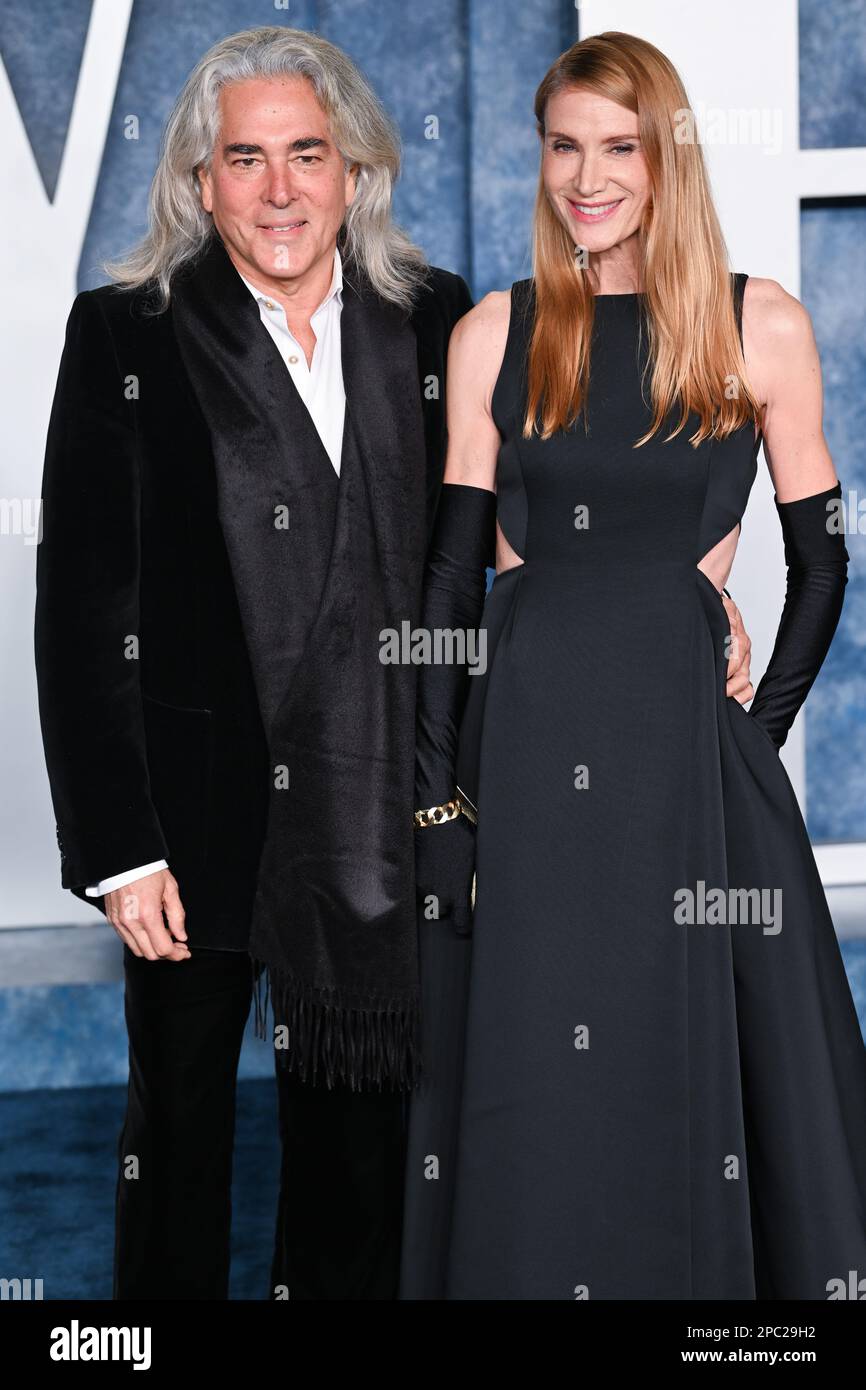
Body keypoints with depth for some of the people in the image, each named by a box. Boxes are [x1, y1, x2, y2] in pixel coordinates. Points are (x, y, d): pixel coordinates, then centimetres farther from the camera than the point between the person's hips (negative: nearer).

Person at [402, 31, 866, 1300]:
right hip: (524, 741, 1)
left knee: (700, 1074, 6)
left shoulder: (762, 325, 3)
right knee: (527, 1091, 6)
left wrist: (759, 734, -2)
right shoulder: (496, 335, 5)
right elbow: (452, 576, 4)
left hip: (690, 738, -1)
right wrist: (440, 798, -2)